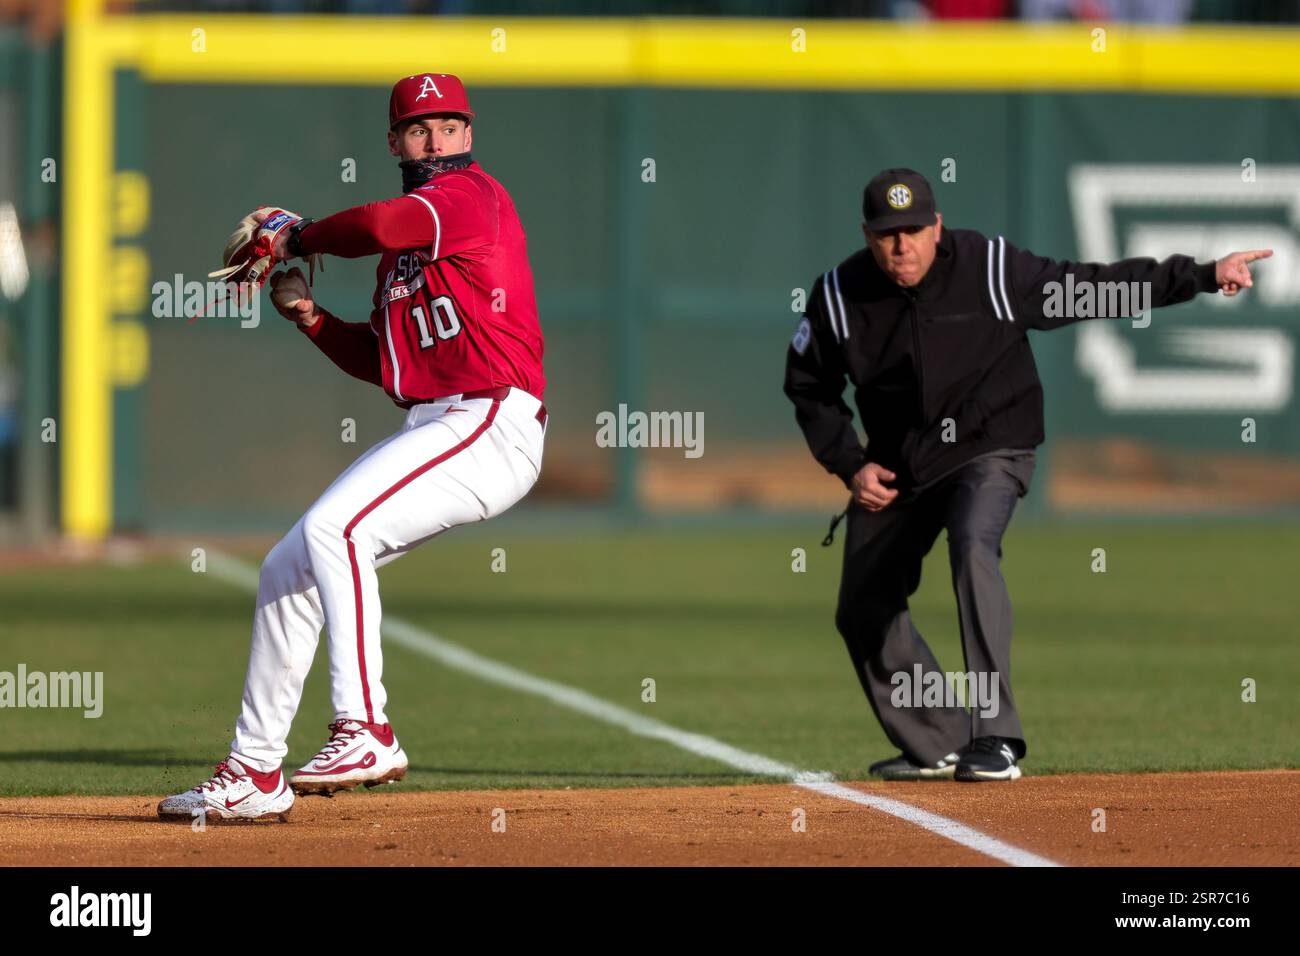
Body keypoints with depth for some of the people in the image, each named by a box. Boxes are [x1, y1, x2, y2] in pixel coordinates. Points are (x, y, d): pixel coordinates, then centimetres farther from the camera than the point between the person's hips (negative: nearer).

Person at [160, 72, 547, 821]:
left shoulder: (471, 194, -6)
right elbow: (380, 362, 24)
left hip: (492, 423, -10)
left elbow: (380, 225, -27)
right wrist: (310, 316, 8)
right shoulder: (411, 228, 22)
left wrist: (298, 238, -10)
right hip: (430, 429, 10)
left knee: (334, 528, -29)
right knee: (289, 570, 10)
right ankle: (255, 772, 19)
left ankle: (365, 732, -30)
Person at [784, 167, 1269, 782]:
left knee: (973, 546, -33)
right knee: (862, 611, 7)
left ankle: (997, 739, -34)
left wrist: (1205, 276, -19)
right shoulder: (839, 297, -10)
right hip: (893, 469, 5)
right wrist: (850, 466, -6)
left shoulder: (991, 270, -17)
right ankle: (937, 746, 28)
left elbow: (1098, 289, -13)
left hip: (988, 452, -5)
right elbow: (810, 388, 5)